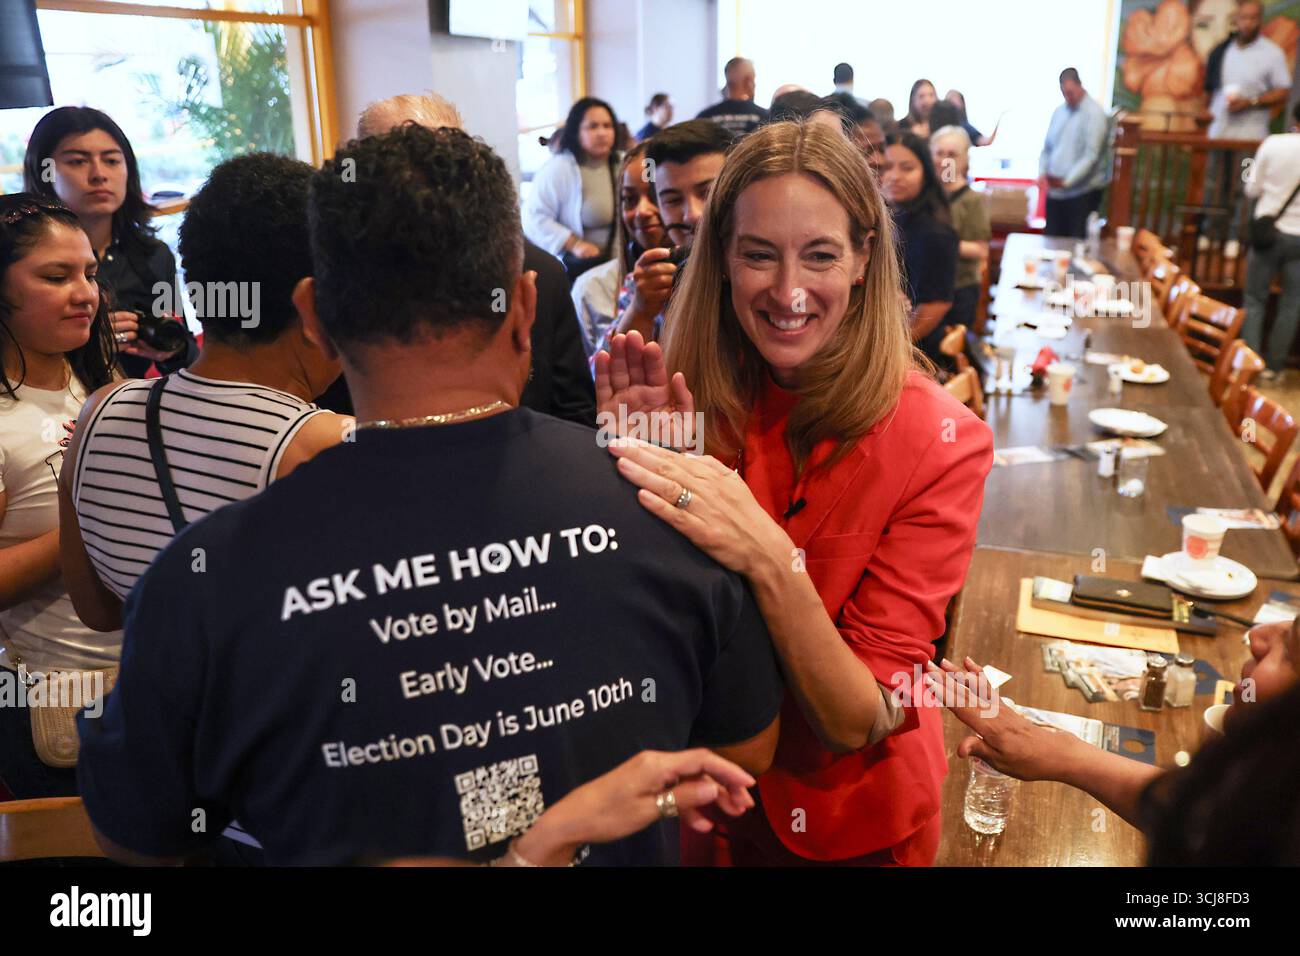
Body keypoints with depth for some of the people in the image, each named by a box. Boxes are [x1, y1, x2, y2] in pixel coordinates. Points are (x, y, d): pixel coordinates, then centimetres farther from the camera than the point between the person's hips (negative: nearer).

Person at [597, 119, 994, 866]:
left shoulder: (937, 442, -23)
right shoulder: (693, 403, -14)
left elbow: (861, 721, -23)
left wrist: (770, 561, -40)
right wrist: (639, 460, -26)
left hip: (849, 821, -2)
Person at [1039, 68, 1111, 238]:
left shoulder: (1094, 113, -8)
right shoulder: (1059, 112, 13)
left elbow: (1091, 156, -16)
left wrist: (1066, 181, -21)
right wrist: (1042, 173, -1)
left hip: (1082, 192, -6)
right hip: (1055, 191, 6)